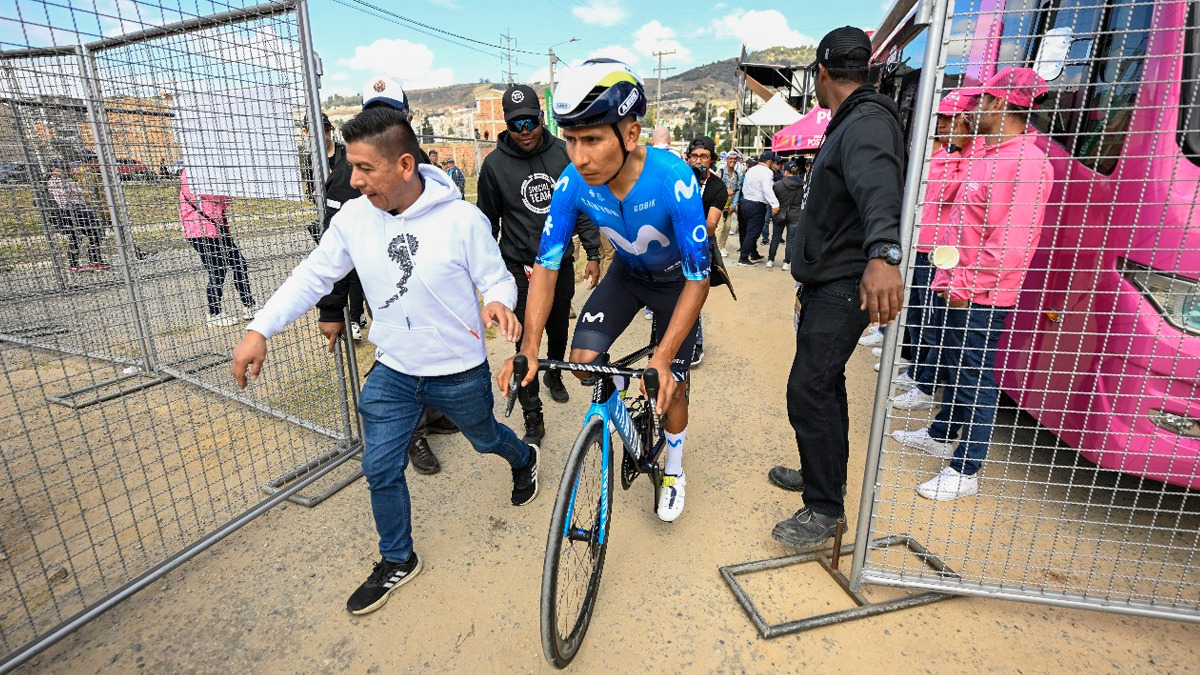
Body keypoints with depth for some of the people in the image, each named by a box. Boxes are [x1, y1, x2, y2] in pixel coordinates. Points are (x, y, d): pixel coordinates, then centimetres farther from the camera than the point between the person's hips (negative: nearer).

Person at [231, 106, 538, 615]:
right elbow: (312, 276, 0)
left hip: (460, 372, -3)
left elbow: (496, 277, -11)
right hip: (392, 371, 4)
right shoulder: (353, 218, -9)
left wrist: (499, 303, -35)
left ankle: (524, 459, 59)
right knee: (380, 469, 8)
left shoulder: (462, 218, -21)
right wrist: (259, 330, -7)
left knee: (484, 438, 21)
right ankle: (397, 562, 33)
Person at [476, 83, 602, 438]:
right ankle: (533, 418, 9)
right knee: (527, 342, -3)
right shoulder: (495, 164, -7)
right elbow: (488, 222, 2)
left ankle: (554, 376, 49)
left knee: (559, 331, 19)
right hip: (520, 267, -2)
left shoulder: (564, 153, -2)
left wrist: (593, 255, 1)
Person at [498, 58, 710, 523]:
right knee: (582, 361, -12)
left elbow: (698, 279, -33)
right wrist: (529, 346, -29)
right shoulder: (573, 182, -26)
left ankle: (673, 471, 28)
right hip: (627, 272, 3)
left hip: (676, 280, -3)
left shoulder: (674, 180, -38)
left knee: (671, 384, -1)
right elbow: (547, 264, -20)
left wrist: (663, 356, -41)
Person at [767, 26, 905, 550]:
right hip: (826, 283, 11)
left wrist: (882, 255, -55)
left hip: (846, 286, -11)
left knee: (808, 391, -11)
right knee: (824, 385, 17)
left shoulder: (867, 123, -16)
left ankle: (825, 510, 2)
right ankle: (823, 474, 33)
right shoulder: (848, 124, 19)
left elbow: (878, 188, -38)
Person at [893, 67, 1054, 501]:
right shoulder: (986, 154, 13)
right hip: (959, 288, 10)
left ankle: (965, 471, 10)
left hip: (981, 297, -9)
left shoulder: (1026, 162, -17)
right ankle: (941, 436, 38)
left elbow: (1012, 245, -22)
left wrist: (967, 285, -18)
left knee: (975, 379, -1)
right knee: (953, 369, 21)